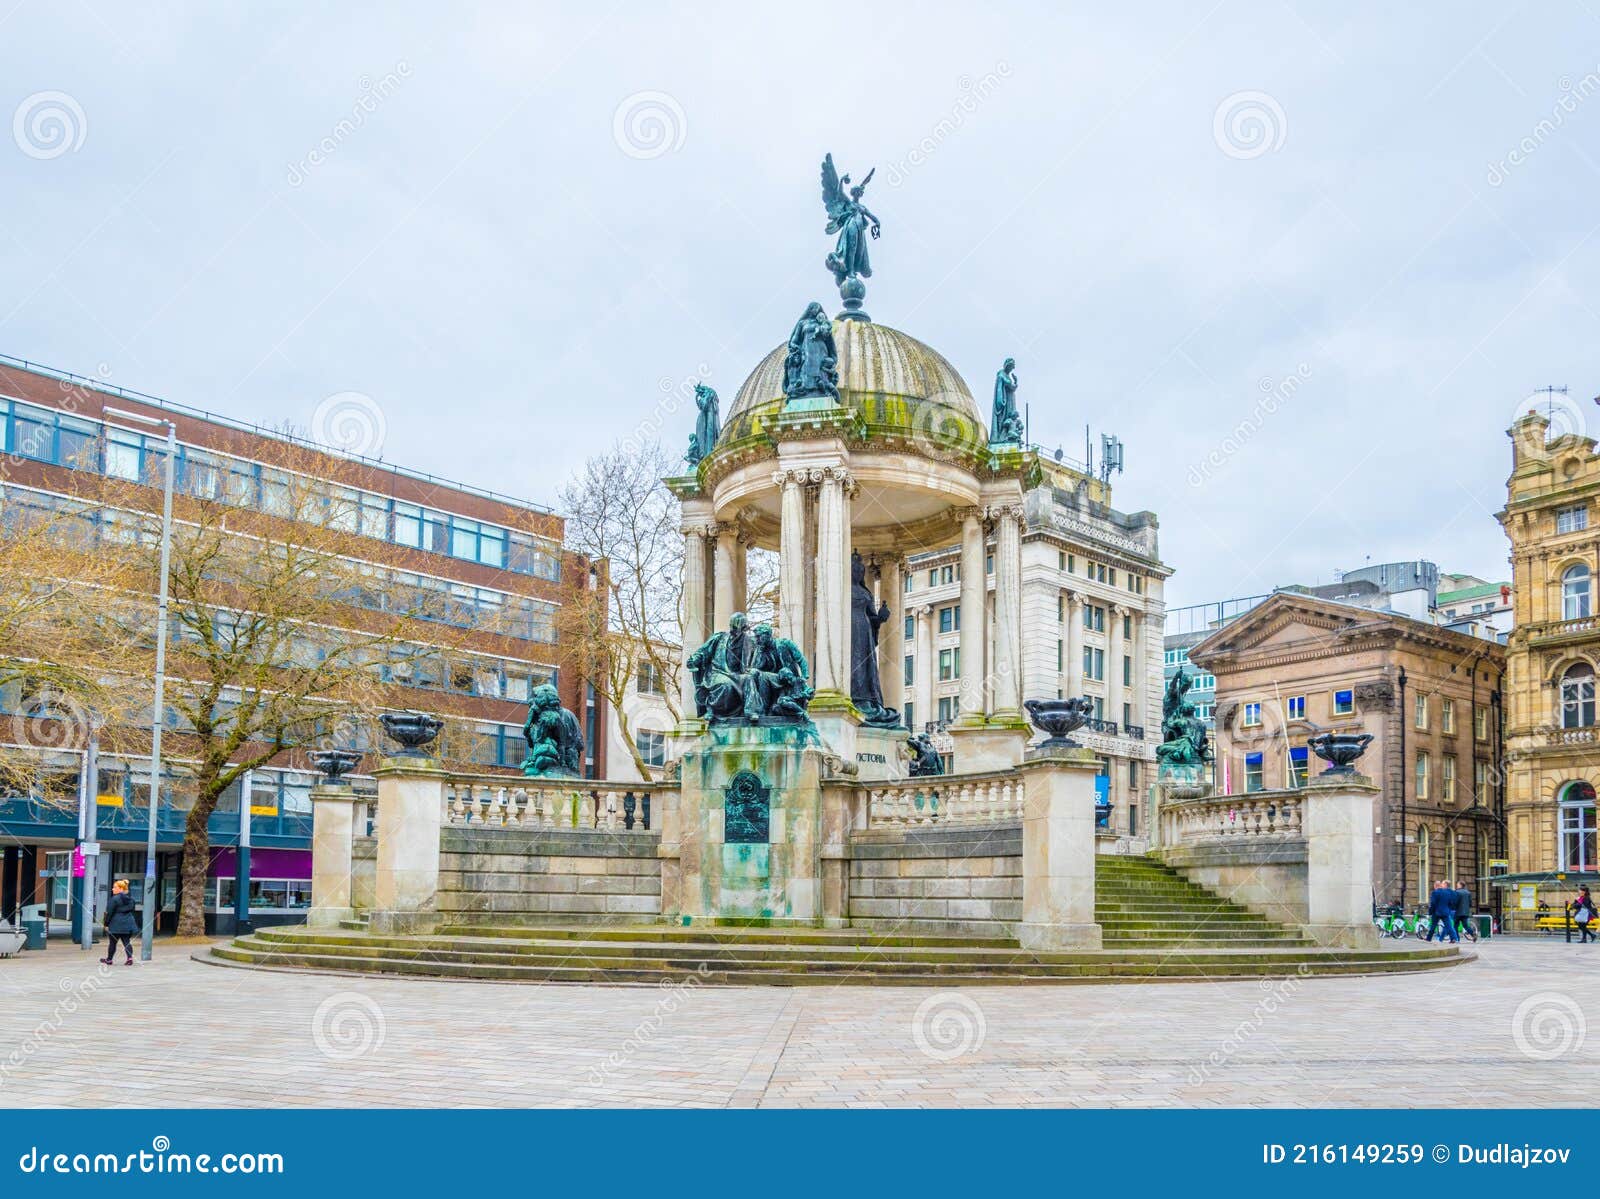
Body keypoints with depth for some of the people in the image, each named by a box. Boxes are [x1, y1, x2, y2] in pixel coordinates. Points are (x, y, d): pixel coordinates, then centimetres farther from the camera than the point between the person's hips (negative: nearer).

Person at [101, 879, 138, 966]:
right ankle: (130, 957, -10)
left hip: (116, 924, -6)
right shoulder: (131, 899, 8)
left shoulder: (115, 899, -14)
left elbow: (109, 913, -12)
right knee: (127, 941, 6)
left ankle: (109, 959, 22)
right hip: (128, 923, 6)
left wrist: (106, 924, -4)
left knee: (112, 942, 9)